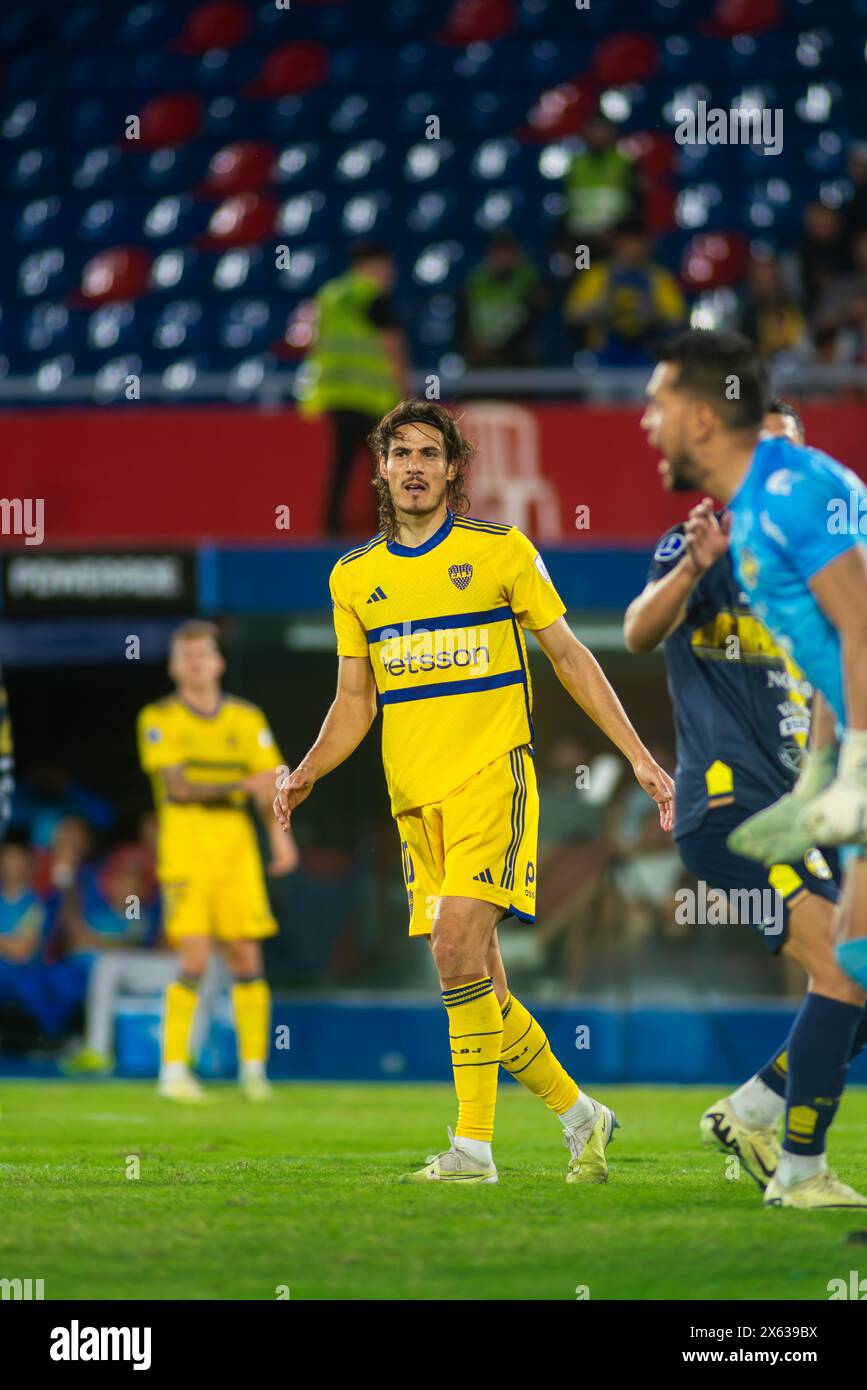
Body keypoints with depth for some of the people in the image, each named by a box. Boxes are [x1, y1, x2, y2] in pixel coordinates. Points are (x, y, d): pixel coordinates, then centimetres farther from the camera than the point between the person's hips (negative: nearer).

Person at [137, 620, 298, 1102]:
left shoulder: (247, 718, 10)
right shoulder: (159, 719, 1)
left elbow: (270, 783, 6)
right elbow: (177, 786, -9)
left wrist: (280, 833, -10)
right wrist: (240, 785, -19)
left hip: (237, 846, 3)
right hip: (184, 846, -3)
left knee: (247, 959, 2)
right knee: (195, 960, -11)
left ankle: (254, 1071, 11)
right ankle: (174, 1070, -3)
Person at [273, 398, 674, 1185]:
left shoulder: (502, 550, 1)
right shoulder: (354, 577, 12)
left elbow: (568, 656, 6)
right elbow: (356, 703, 15)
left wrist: (638, 756, 3)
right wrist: (307, 773, -3)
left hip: (492, 775, -5)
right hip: (415, 796, 5)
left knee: (459, 948, -21)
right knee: (477, 983, 4)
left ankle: (474, 1145, -17)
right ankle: (580, 1116, 21)